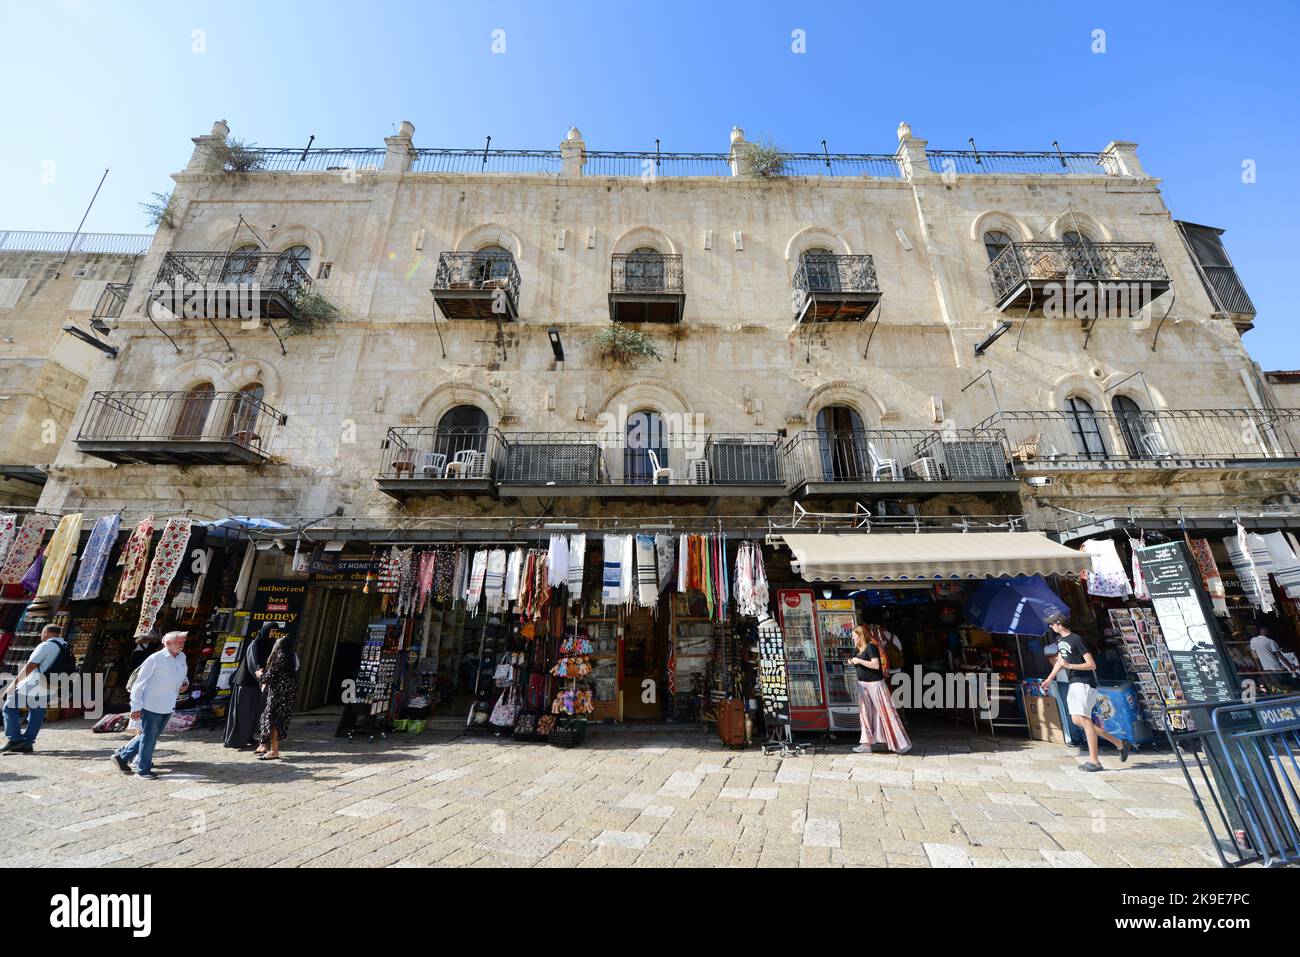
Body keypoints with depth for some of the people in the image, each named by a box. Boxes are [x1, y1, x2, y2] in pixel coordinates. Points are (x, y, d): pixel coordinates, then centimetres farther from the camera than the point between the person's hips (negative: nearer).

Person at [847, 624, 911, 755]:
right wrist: (852, 662, 3)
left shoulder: (871, 647, -16)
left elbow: (876, 665, -24)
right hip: (863, 684, 9)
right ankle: (866, 744, 17)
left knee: (885, 712, -1)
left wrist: (859, 661, -22)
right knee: (865, 714, 10)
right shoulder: (858, 649, 9)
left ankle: (902, 744, 12)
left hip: (875, 684, -9)